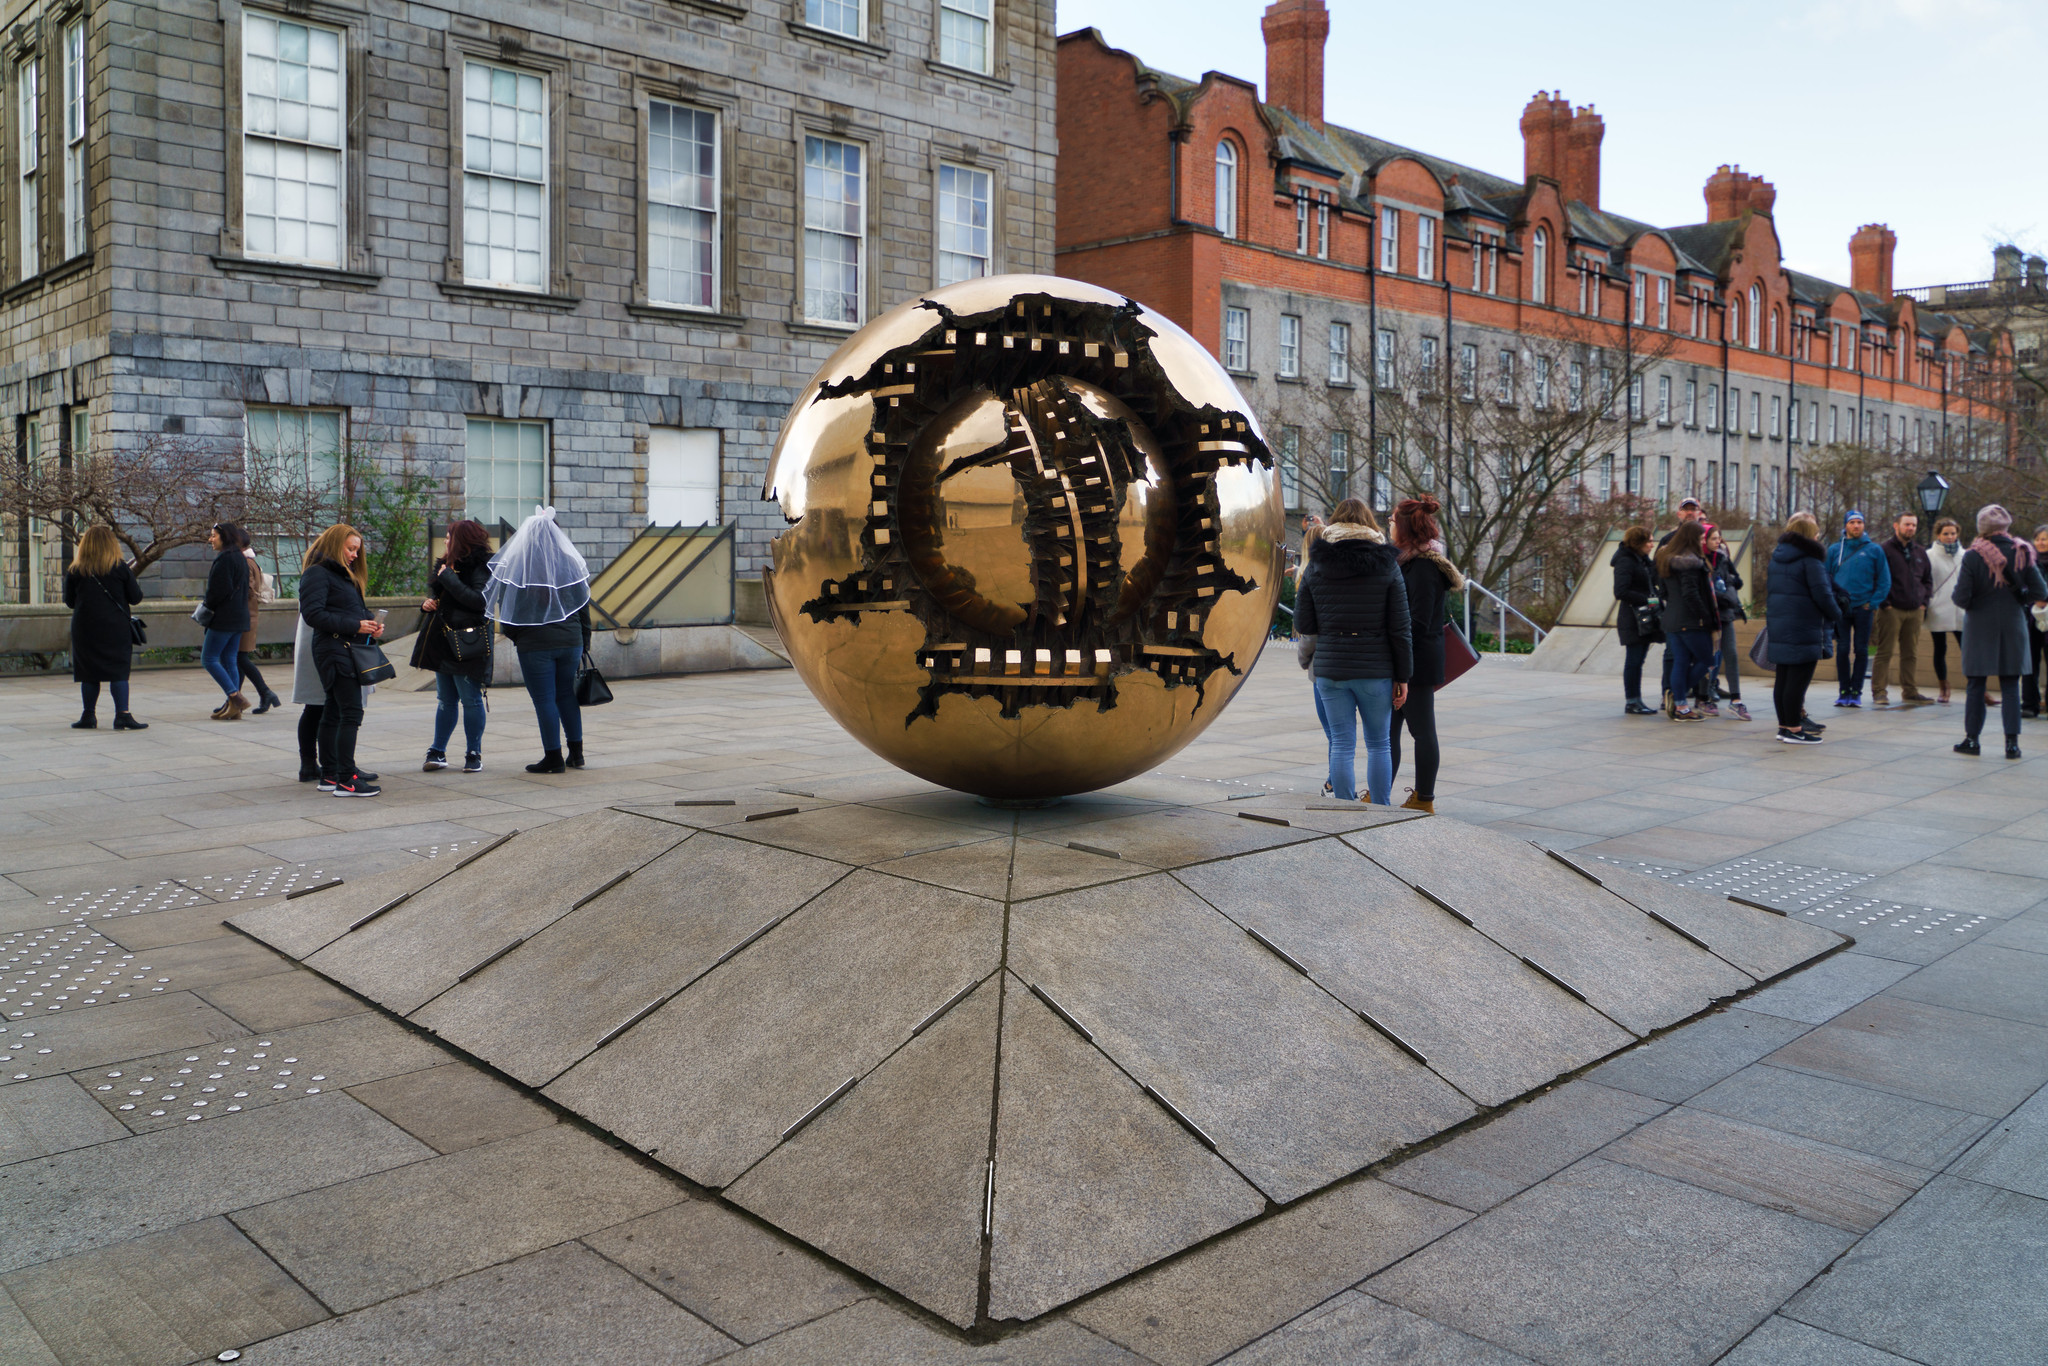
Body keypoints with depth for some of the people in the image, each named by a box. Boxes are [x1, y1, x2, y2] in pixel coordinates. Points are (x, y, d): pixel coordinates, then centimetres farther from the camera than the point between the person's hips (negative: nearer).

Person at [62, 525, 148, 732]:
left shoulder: (75, 571, 1)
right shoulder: (121, 568, -4)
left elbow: (69, 602, 7)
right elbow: (136, 597, -2)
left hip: (84, 629, 2)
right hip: (115, 628, -2)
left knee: (88, 674, 8)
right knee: (118, 671, -2)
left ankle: (89, 716, 12)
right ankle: (122, 715, -10)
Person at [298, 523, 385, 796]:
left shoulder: (345, 574, 22)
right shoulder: (317, 574, -8)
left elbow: (358, 610, 24)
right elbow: (313, 614, -18)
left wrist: (371, 623, 2)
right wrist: (354, 625, -20)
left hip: (347, 649, 10)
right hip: (333, 649, -10)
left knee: (333, 713, 13)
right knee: (351, 712, -14)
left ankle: (329, 774, 19)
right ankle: (346, 780, -14)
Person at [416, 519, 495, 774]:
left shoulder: (482, 568, -11)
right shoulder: (445, 564, 14)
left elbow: (479, 600, -25)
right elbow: (434, 589, 30)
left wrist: (449, 578, -20)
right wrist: (429, 602, 7)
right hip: (443, 641, 8)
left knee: (471, 700, -2)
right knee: (445, 699, 12)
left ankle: (474, 754, 7)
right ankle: (437, 753, 16)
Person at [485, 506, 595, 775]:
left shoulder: (515, 565, -7)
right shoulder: (570, 562, 2)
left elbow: (505, 606, -3)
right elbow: (584, 605, 7)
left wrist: (511, 634, 13)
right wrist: (584, 641, 15)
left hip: (534, 643, -4)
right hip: (570, 641, 4)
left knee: (544, 700, 2)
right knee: (567, 695, 16)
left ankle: (554, 757, 4)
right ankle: (576, 753, 20)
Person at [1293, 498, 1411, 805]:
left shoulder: (1316, 566, 2)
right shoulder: (1386, 565, -1)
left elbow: (1302, 624, 1)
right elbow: (1400, 628, -3)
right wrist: (1403, 676, 2)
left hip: (1330, 669, 1)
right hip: (1375, 670, -1)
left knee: (1342, 745, 5)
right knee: (1379, 744, 11)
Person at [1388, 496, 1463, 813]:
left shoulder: (1424, 567, -16)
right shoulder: (1407, 560, 13)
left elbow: (1418, 623, -20)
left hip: (1416, 662, -9)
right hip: (1406, 662, 9)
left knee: (1422, 730, 0)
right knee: (1388, 729, 12)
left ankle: (1424, 801, 9)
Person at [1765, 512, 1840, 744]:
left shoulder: (1777, 555, 13)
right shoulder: (1810, 557, -11)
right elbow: (1822, 594, -12)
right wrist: (1836, 614, 4)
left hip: (1777, 626, 8)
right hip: (1803, 628, -8)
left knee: (1783, 679, 12)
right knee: (1798, 679, -4)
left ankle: (1784, 725, 18)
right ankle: (1794, 729, -2)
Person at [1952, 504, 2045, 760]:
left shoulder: (1973, 556, -12)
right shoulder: (2021, 553, -4)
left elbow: (1962, 597, -15)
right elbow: (2040, 592, -4)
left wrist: (1956, 594, 6)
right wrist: (2018, 597, 14)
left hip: (1980, 626, -2)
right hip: (2012, 626, 2)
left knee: (1976, 685, 8)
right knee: (2010, 685, 7)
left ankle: (1972, 739, 12)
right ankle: (2012, 742, 4)